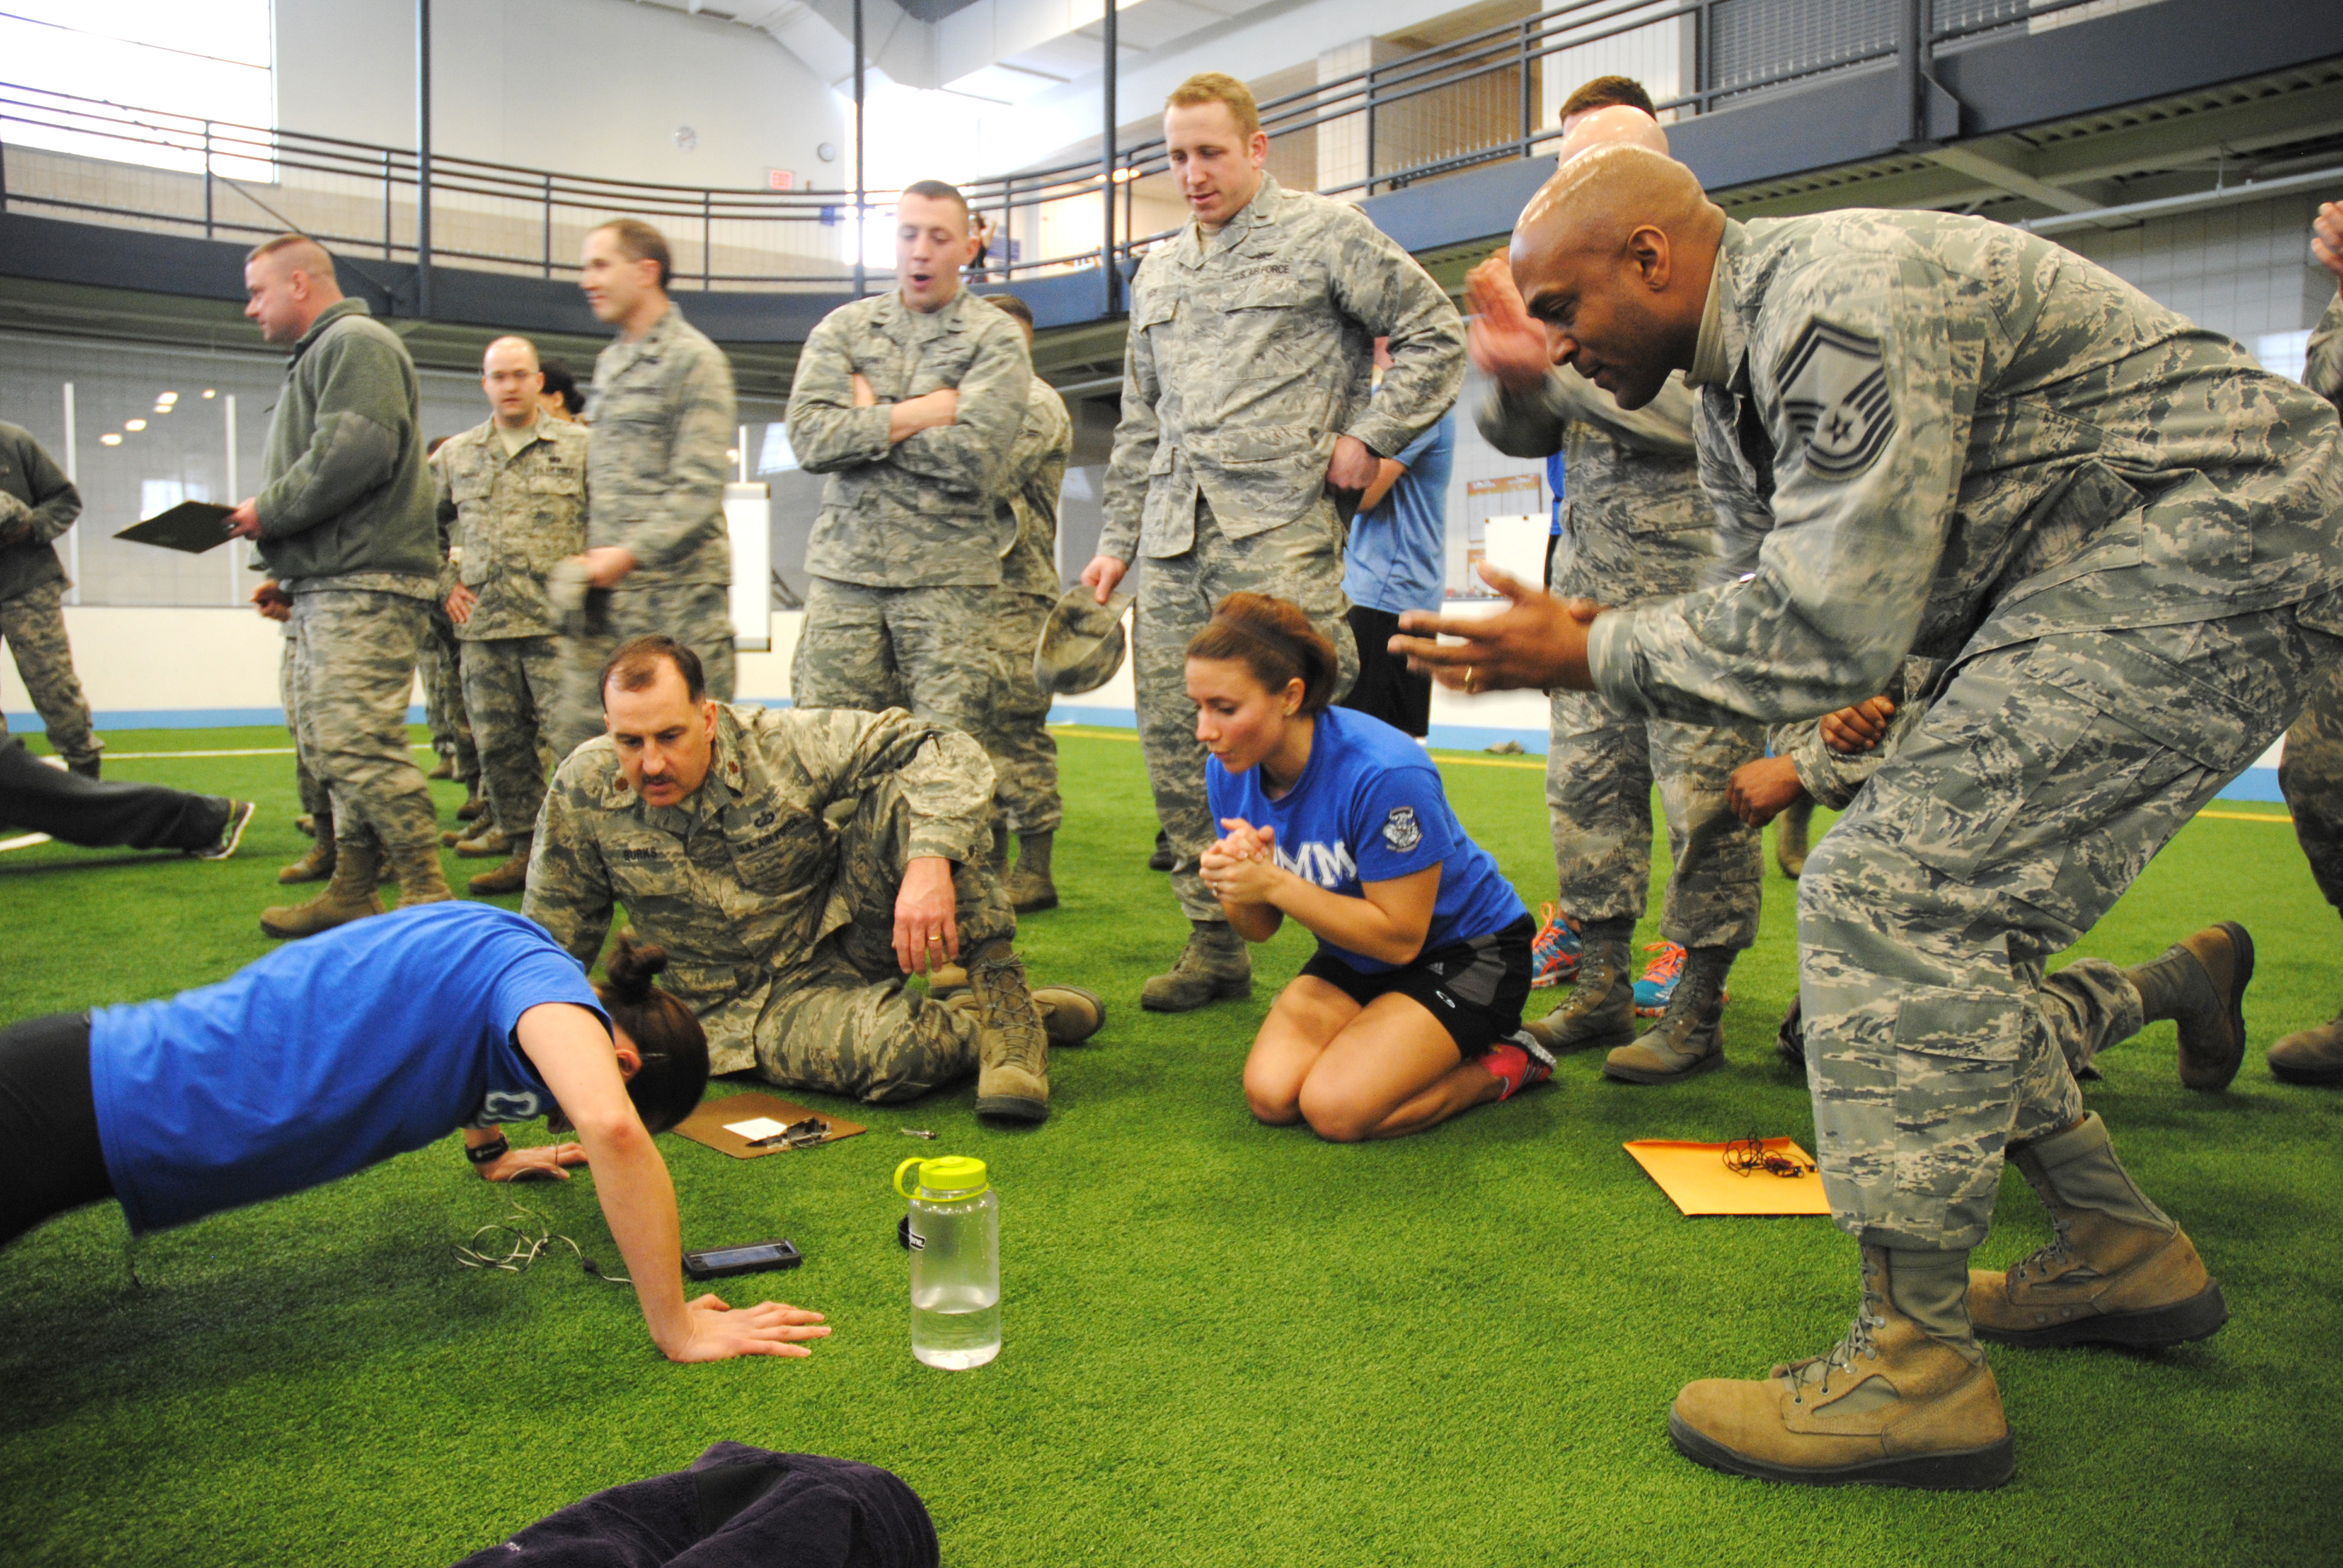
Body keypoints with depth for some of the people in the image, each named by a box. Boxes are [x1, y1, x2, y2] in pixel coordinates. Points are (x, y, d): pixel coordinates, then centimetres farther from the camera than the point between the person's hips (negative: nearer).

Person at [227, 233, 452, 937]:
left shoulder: (356, 342, -6)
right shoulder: (319, 355, 27)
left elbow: (353, 455, -21)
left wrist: (269, 512, -11)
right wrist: (289, 574, 21)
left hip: (364, 587, -11)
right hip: (326, 588, 11)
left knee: (357, 744, -15)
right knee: (325, 743, 11)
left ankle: (429, 895, -11)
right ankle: (352, 891, 18)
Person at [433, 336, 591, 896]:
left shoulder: (579, 446, 5)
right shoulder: (455, 456, 16)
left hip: (557, 621, -4)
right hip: (483, 625, 4)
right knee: (499, 743, 7)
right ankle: (522, 846, 17)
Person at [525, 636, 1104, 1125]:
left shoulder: (786, 746, -16)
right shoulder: (583, 792, -8)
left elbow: (947, 752, -21)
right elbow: (551, 935, 8)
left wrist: (931, 863, -36)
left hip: (847, 941, 1)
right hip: (755, 1010, 0)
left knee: (903, 796, -29)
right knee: (901, 1053, -36)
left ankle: (1005, 1003, -21)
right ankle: (964, 1027, 0)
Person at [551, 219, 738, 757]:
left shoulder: (695, 360, -5)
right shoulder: (608, 362, 20)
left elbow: (701, 486, -13)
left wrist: (632, 553, -20)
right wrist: (588, 553, 13)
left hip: (677, 588, -8)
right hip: (607, 590, 8)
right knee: (577, 740, 5)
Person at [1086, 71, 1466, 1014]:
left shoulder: (1325, 234, 4)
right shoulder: (1157, 273, 23)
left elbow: (1436, 335, 4)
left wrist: (1368, 438, -5)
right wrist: (1117, 539, 20)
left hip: (1280, 528, -6)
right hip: (1174, 538, 7)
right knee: (1172, 735, 4)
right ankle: (1215, 944, 15)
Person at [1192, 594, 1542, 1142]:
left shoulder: (1384, 774, -32)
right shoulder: (1231, 768, -11)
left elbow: (1400, 937, -25)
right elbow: (1258, 929, -3)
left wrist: (1274, 883, -32)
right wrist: (1236, 884, -28)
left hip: (1465, 950, -6)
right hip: (1355, 955, 6)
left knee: (1335, 1107, -23)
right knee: (1270, 1094, -15)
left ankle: (1502, 1067, 1)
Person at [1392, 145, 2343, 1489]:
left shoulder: (1847, 301, -23)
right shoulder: (1740, 381, 11)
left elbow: (1826, 629, -26)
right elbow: (1778, 602, 13)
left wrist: (1591, 655, -17)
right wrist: (1595, 635, -3)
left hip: (2216, 537, -10)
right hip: (2096, 580, 11)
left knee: (1889, 898, -19)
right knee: (1931, 924, 10)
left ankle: (1918, 1368, -11)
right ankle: (2124, 1251, 24)